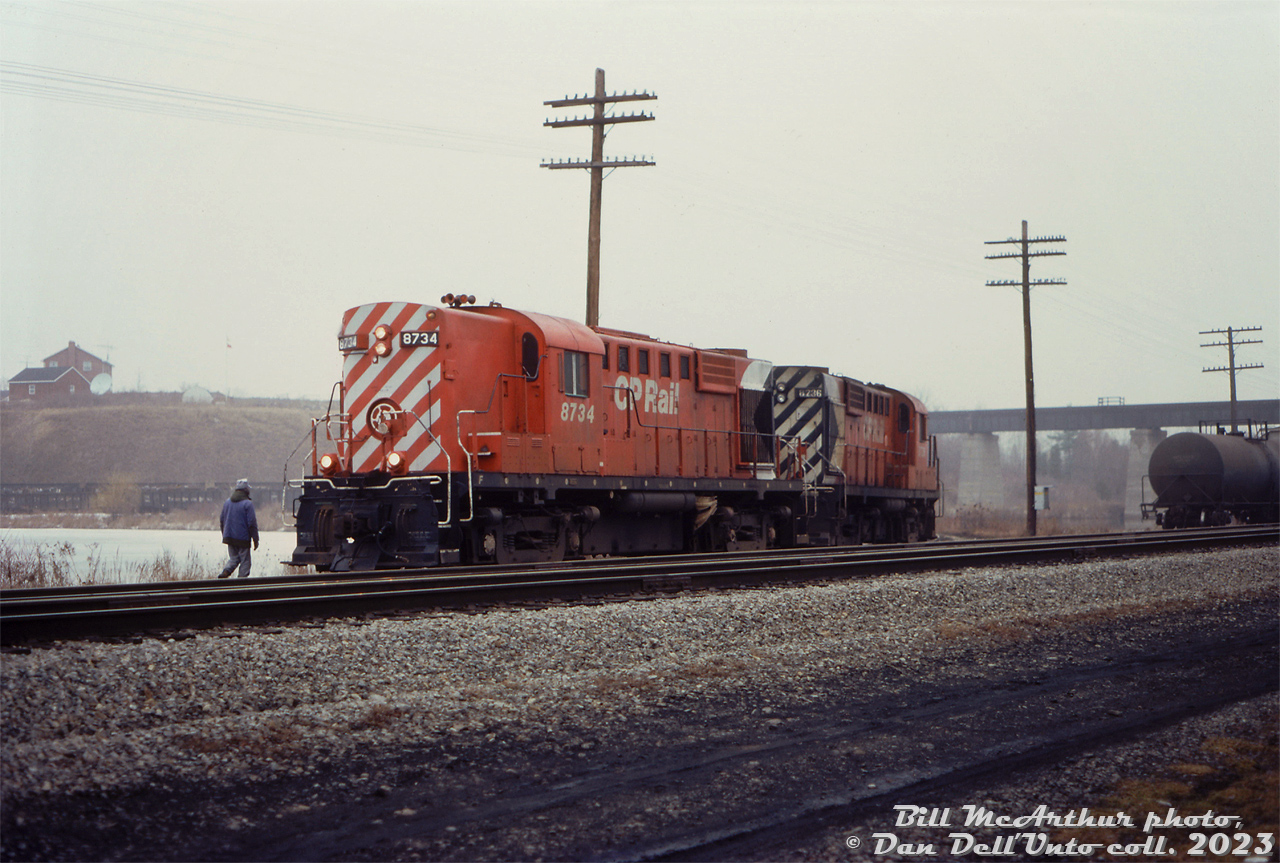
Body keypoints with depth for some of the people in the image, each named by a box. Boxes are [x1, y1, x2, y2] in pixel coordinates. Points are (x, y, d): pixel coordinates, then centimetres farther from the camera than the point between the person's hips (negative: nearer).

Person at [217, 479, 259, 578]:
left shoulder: (227, 502, 10)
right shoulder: (247, 504, -12)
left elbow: (222, 520, 18)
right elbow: (252, 523, -13)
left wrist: (225, 536, 27)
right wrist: (255, 539, -7)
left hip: (229, 537, 6)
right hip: (243, 539, -6)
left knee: (234, 558, 16)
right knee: (245, 561, 3)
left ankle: (225, 572, -8)